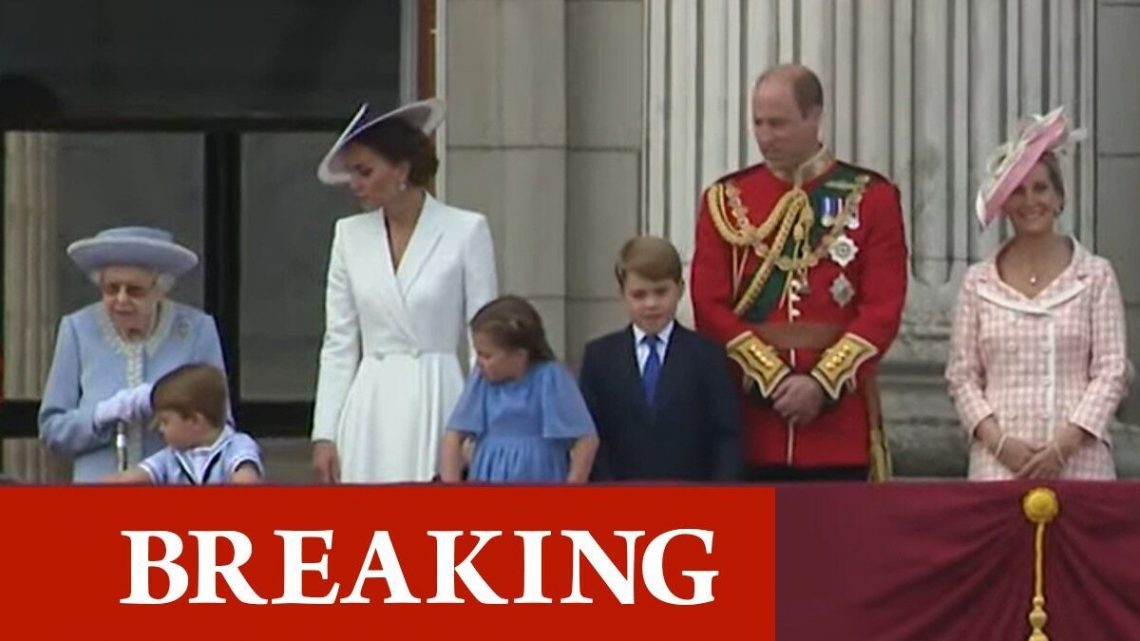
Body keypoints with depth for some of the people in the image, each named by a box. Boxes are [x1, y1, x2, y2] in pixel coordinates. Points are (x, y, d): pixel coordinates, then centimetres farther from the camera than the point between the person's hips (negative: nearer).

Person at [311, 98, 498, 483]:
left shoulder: (466, 232, -2)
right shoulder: (350, 235, 9)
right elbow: (339, 345, 11)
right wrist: (324, 434, 5)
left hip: (436, 405, -4)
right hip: (369, 412, 4)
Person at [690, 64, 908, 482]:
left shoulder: (871, 198, 4)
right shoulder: (726, 200, 8)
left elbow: (883, 310, -2)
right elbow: (710, 307, 1)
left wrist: (822, 384, -13)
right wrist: (775, 380, -10)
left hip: (839, 423, -1)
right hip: (750, 422, 1)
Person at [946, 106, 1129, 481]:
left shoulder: (1095, 276, 7)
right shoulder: (979, 283, 11)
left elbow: (1112, 371, 2)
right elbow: (962, 376, 8)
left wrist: (1064, 444, -10)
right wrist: (998, 441, -8)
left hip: (1078, 461, -1)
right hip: (1000, 464, 1)